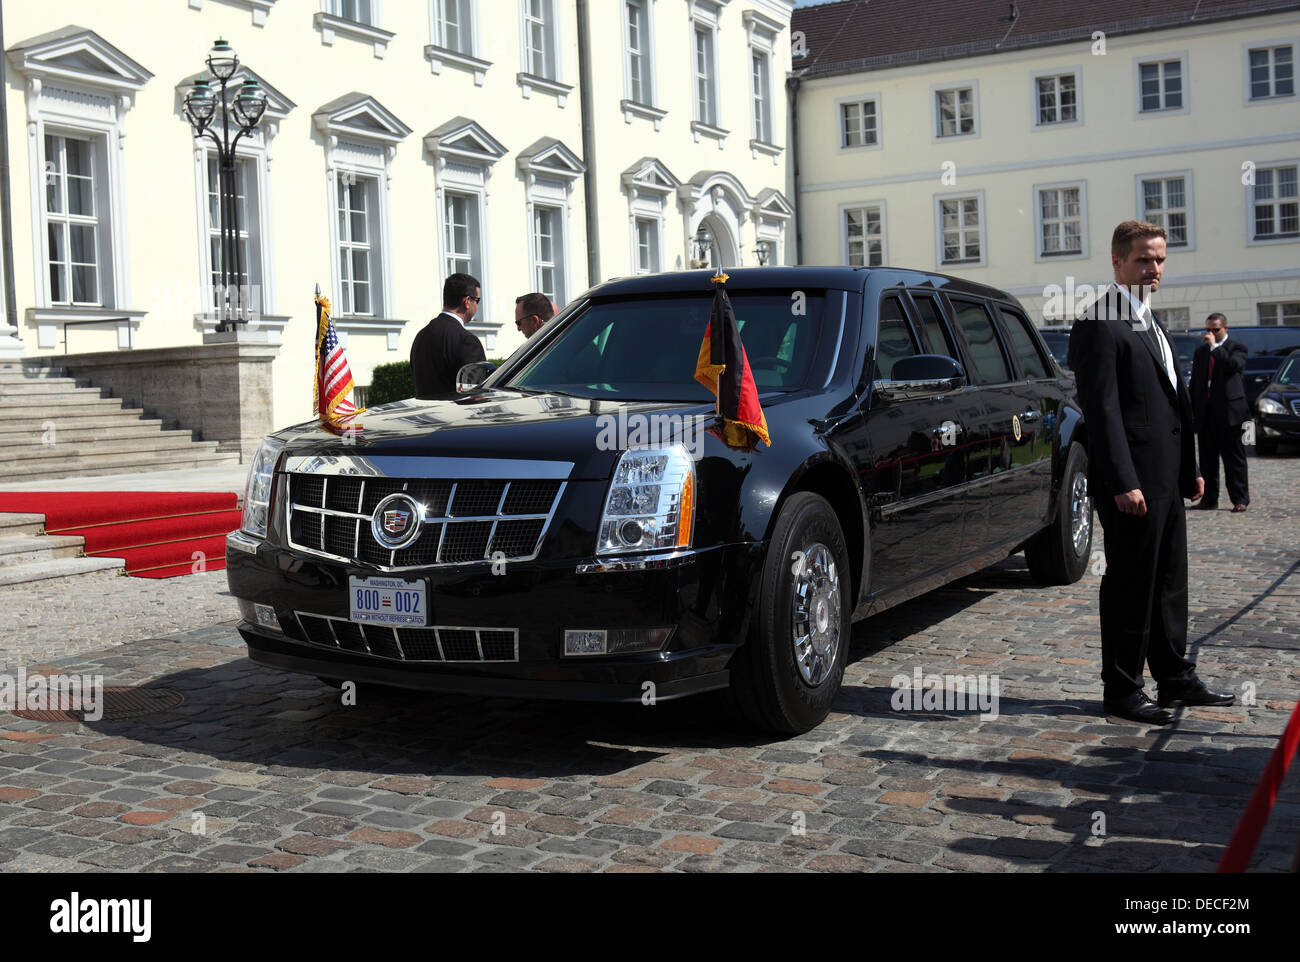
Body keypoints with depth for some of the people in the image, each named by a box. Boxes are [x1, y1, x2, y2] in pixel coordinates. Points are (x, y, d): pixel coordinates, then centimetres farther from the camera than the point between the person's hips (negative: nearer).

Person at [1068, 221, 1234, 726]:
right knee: (1130, 585, -1)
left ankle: (1176, 678, 27)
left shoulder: (1150, 321, 18)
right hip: (1133, 480, -9)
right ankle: (1122, 689, 10)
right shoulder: (1100, 325, -13)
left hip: (1167, 479, 9)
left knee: (1169, 582, 16)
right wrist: (1123, 483, -23)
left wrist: (1190, 469, 18)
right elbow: (1101, 409, -19)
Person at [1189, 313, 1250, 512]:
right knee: (1207, 459, 8)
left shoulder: (1237, 348, 1)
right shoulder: (1200, 351, 16)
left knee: (1234, 458, -1)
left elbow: (1235, 365, -21)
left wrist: (1215, 347, -15)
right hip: (1205, 413, 5)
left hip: (1228, 411, -5)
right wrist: (1191, 409, 11)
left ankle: (1240, 499, 4)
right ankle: (1209, 499, 14)